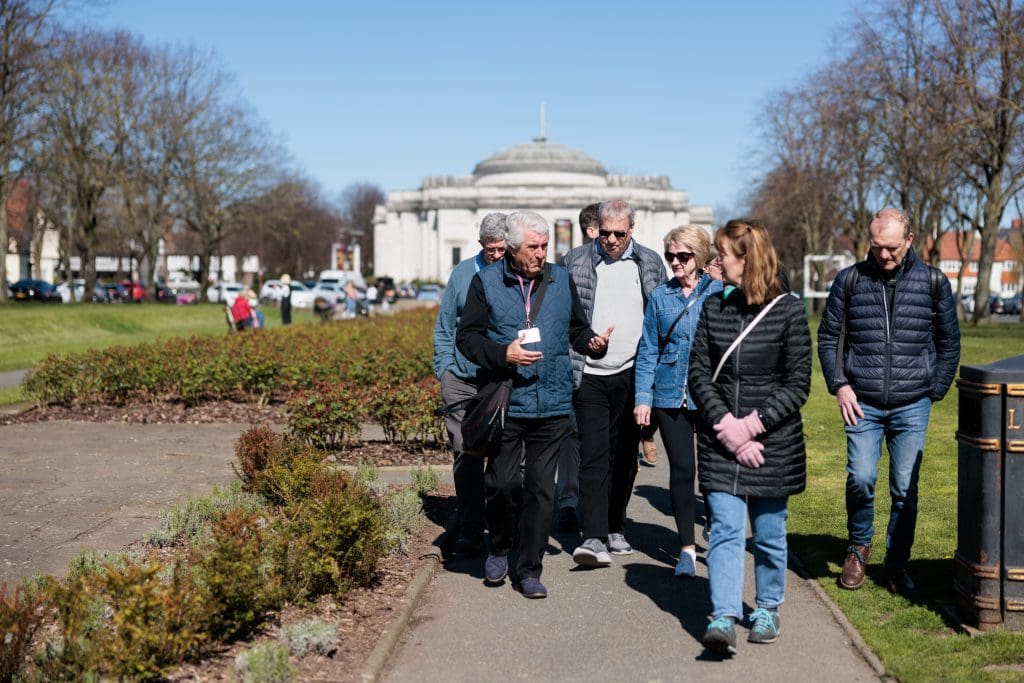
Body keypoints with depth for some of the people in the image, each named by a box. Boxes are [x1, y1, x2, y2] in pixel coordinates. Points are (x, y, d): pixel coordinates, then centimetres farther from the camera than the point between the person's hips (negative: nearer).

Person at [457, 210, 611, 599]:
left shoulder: (561, 280, 10)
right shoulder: (487, 282, 1)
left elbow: (576, 329, 19)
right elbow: (466, 337, -1)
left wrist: (593, 343, -3)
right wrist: (503, 354, -16)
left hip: (553, 405, 3)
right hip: (506, 403, -2)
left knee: (541, 489, 5)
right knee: (502, 482, -1)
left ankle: (530, 570, 15)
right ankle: (499, 548, 27)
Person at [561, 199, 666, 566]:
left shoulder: (650, 263, 7)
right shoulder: (575, 261, 2)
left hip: (633, 375, 2)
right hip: (589, 376, -2)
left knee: (624, 456, 9)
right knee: (593, 455, -9)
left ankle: (614, 528, 23)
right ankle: (594, 538, -13)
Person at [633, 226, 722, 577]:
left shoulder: (719, 293, 0)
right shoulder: (660, 296, 5)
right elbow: (648, 351, 7)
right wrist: (643, 397, 1)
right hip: (670, 396, 1)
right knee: (681, 470, 2)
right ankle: (687, 547, 12)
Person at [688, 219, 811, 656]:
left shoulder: (788, 310, -5)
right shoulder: (713, 308, 5)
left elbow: (798, 385, -6)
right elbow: (698, 374, 2)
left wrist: (752, 425, -15)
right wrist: (726, 428, -11)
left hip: (773, 443, -2)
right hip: (720, 442, 2)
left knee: (768, 533, 10)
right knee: (725, 530, -6)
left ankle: (767, 611, 29)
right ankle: (723, 619, -10)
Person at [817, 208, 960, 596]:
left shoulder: (933, 282, 4)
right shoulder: (850, 280, 3)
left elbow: (949, 342, 12)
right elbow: (827, 336, 10)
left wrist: (935, 391, 5)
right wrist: (839, 385, -1)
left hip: (911, 407, 0)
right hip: (862, 404, 0)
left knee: (905, 489, 2)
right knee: (861, 478, -12)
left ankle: (897, 564, 18)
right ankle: (858, 548, 14)